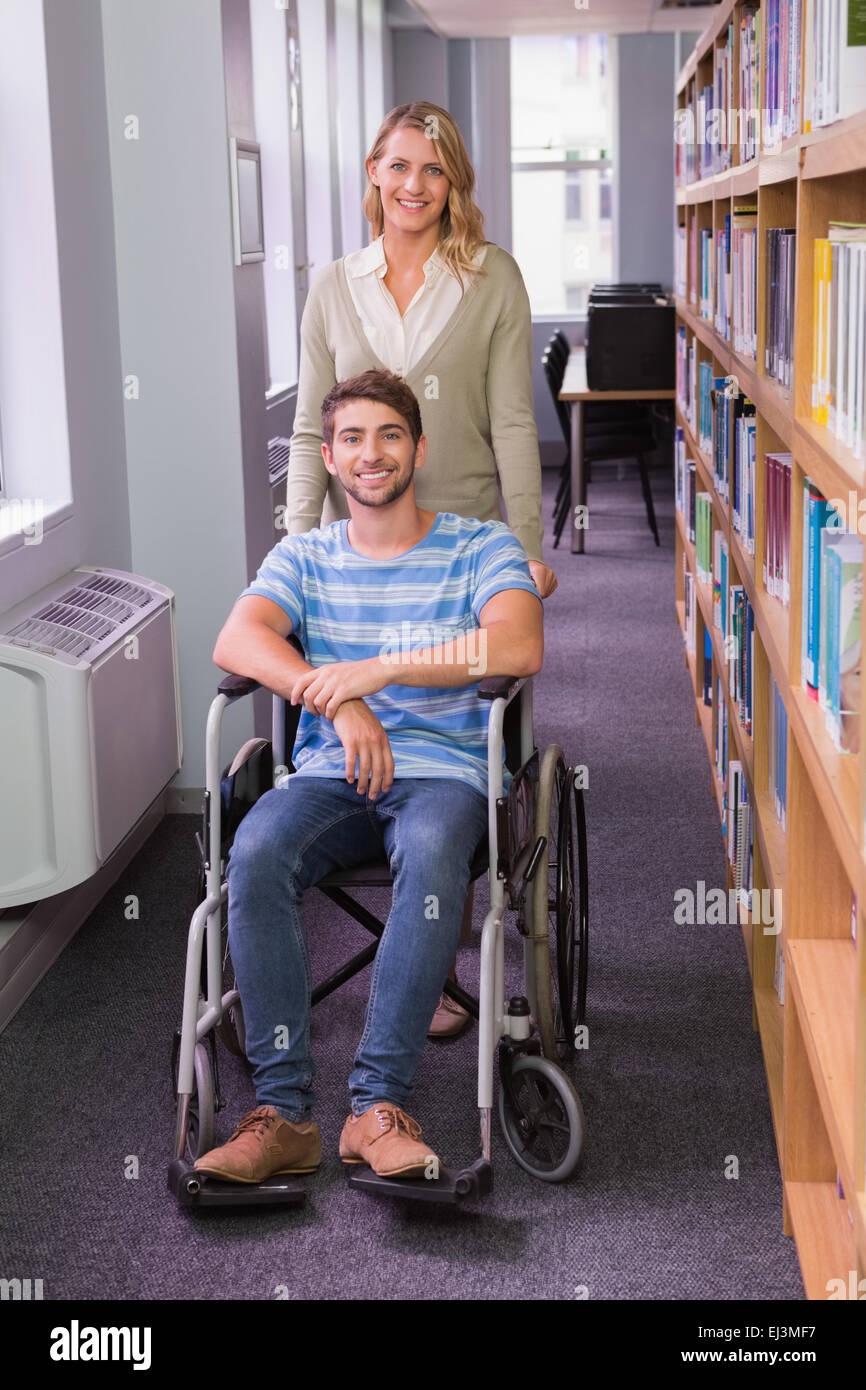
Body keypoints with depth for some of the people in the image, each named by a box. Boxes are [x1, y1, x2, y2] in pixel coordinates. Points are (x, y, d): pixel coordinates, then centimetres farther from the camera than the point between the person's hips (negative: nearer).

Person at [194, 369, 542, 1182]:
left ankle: (379, 1105, -34)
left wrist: (378, 670, -20)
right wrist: (341, 704, -21)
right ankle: (281, 1111, -28)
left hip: (444, 772, -2)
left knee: (430, 854, -38)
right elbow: (236, 642, -4)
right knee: (255, 853, -31)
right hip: (330, 776, 2)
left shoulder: (479, 548, 8)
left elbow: (521, 647, -13)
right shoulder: (305, 557, 16)